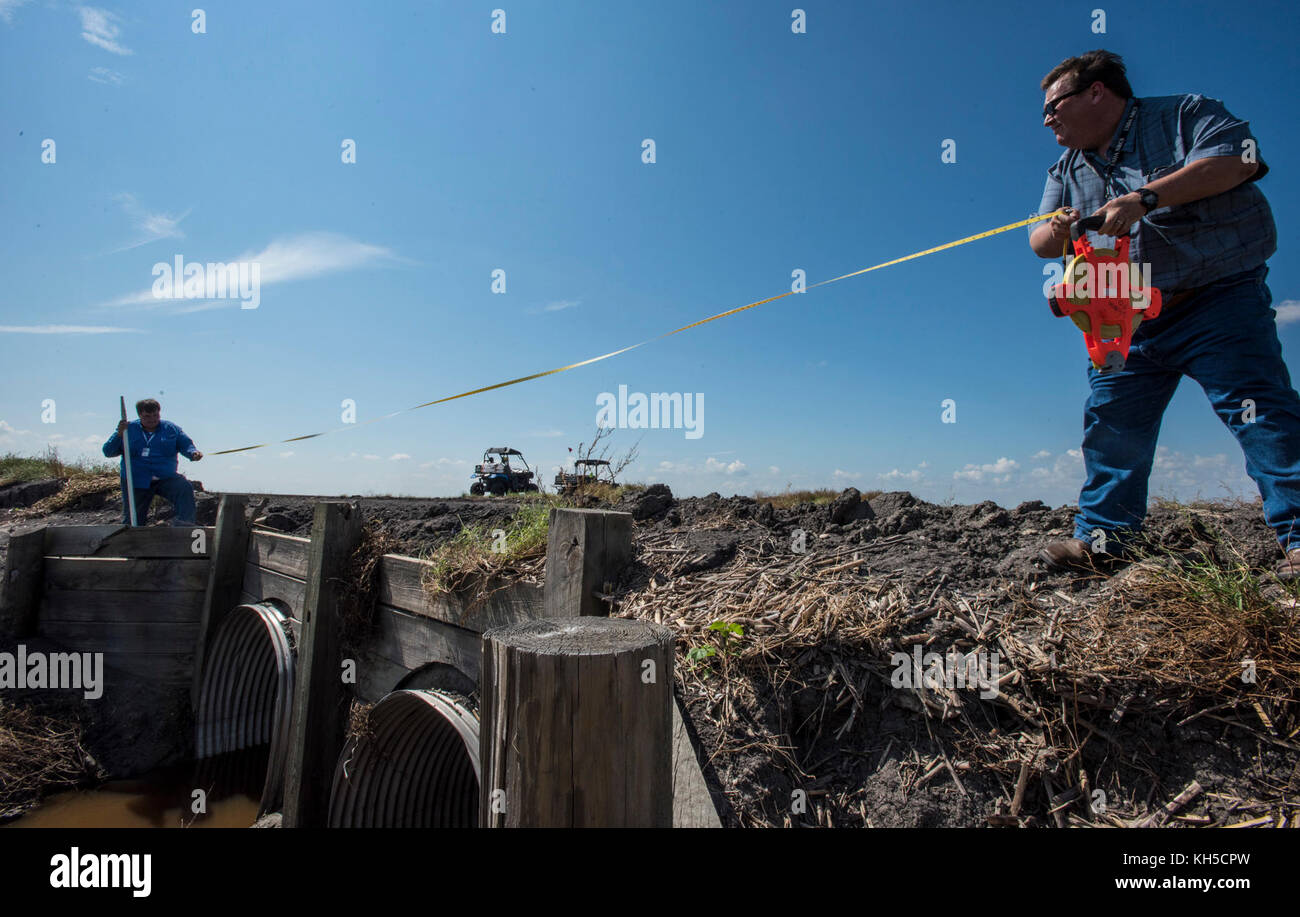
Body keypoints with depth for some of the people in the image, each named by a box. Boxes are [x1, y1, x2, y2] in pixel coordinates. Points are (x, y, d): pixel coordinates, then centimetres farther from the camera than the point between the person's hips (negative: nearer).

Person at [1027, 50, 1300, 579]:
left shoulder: (1186, 114, 3)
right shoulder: (1067, 170, 17)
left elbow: (1237, 160, -15)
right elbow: (1038, 242, 7)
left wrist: (1145, 196, -24)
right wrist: (1056, 231, -16)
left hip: (1218, 303, -4)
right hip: (1126, 325, 5)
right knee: (1110, 427, -1)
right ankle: (1102, 540, 4)